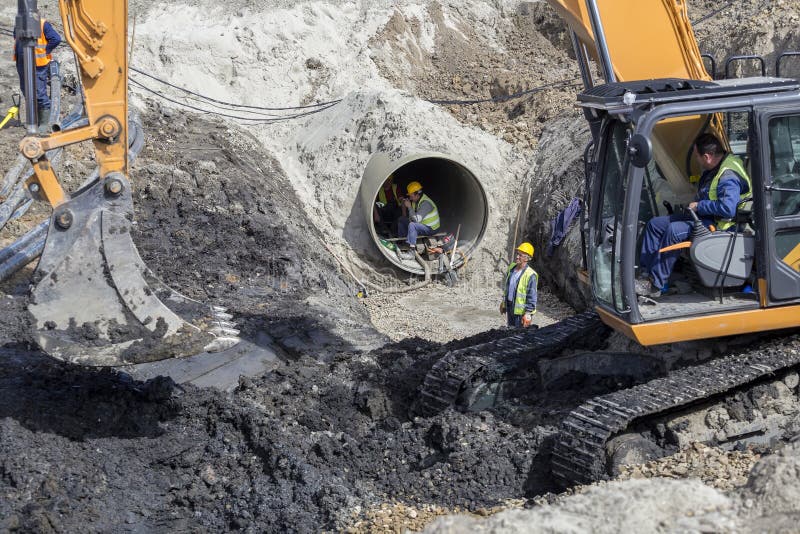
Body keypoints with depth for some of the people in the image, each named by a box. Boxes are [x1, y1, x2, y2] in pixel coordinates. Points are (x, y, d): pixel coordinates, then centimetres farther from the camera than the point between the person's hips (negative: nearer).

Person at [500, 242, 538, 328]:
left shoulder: (530, 275, -21)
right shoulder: (511, 268, 1)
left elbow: (532, 297, -19)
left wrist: (528, 313, -19)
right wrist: (504, 302, 19)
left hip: (521, 310, -8)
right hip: (510, 307, 8)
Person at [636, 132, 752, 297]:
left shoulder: (729, 177, -24)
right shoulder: (715, 168, 8)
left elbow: (727, 208, -36)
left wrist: (699, 206, -23)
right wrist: (694, 205, 8)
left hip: (719, 224, -11)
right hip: (703, 216, 11)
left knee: (674, 230, -32)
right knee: (655, 224, 5)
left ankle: (654, 285, -27)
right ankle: (644, 273, 1)